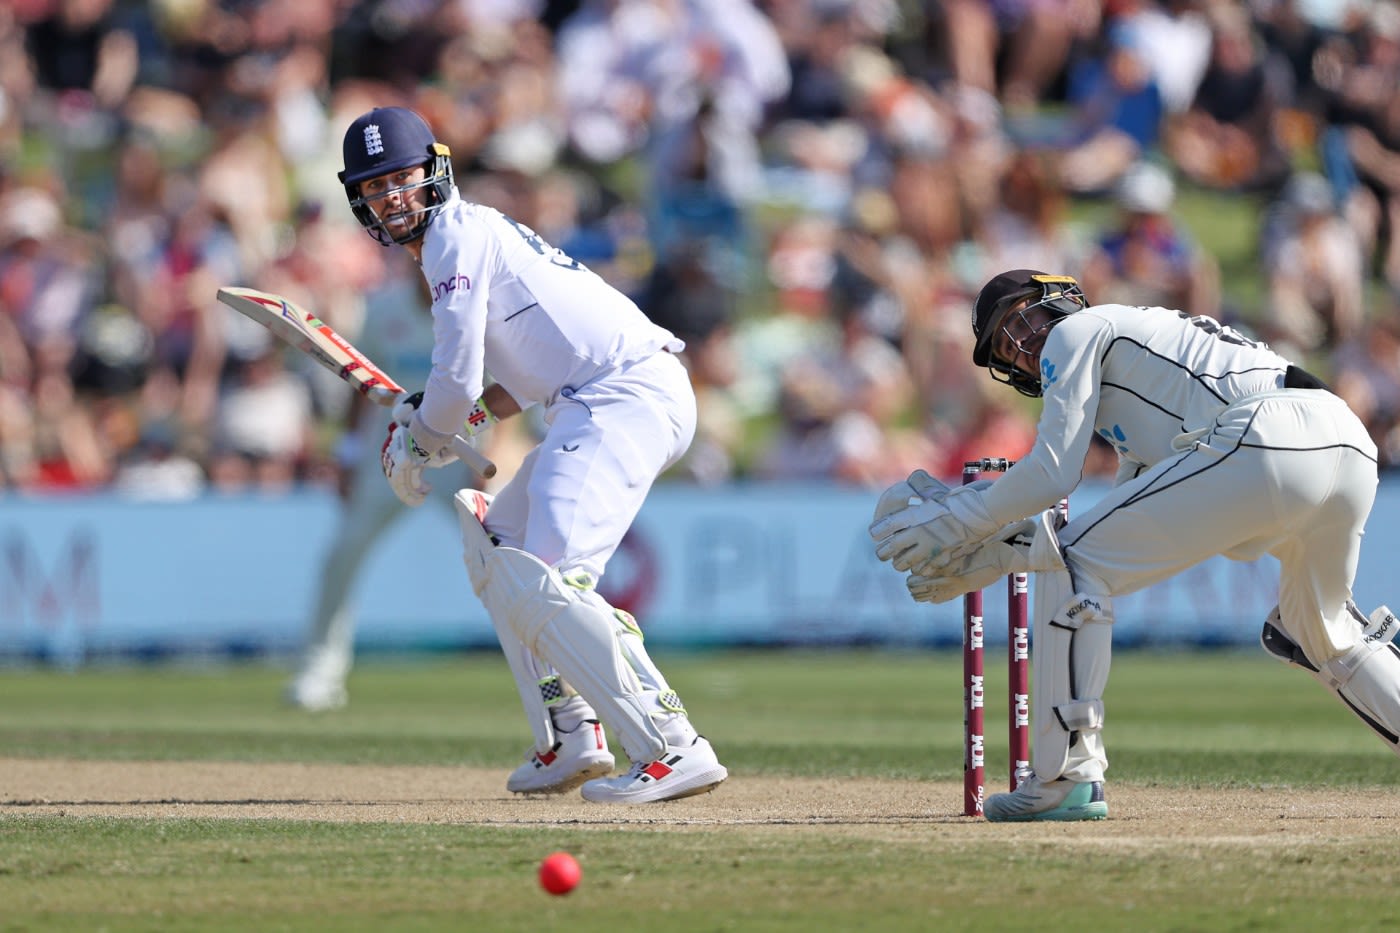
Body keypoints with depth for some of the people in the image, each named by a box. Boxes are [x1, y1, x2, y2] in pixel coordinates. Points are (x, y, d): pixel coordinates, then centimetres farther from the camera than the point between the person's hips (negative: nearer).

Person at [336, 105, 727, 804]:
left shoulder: (456, 234, -5)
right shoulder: (476, 234, 25)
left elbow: (457, 381, -11)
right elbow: (519, 380, 28)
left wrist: (415, 446, 6)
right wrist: (440, 428, 17)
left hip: (625, 398, -11)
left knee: (540, 583, -22)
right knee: (495, 545, 23)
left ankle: (675, 751, -30)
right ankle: (571, 742, 17)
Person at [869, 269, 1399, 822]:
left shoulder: (1076, 331, 15)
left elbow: (1051, 474, 5)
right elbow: (1125, 536, 34)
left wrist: (957, 522, 17)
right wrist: (989, 558, 32)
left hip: (1265, 440, -9)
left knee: (1072, 564, 1)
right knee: (1325, 638, 31)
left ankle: (1065, 779, -1)